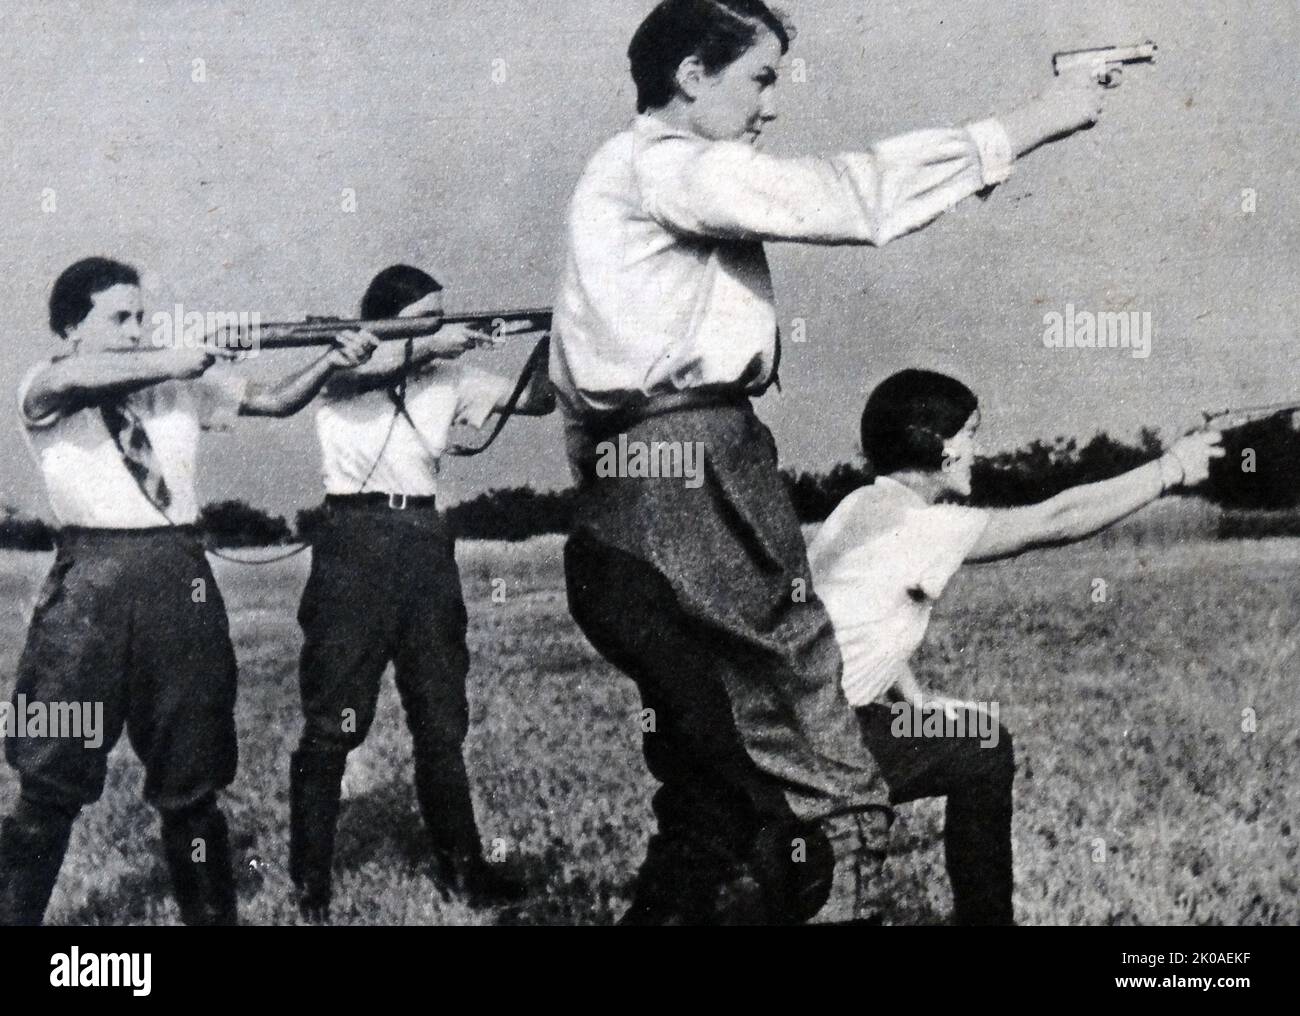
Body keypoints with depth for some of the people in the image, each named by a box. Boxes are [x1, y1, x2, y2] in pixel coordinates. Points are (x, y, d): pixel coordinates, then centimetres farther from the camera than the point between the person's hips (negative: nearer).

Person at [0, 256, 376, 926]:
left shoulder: (178, 387, 14)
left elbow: (274, 401, 13)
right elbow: (80, 377, -18)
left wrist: (332, 361, -4)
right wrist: (185, 358, -11)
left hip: (180, 581, 3)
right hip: (90, 584, -3)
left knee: (191, 781, 11)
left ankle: (211, 914, 22)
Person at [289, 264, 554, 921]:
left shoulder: (447, 376, 12)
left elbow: (535, 401, 8)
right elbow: (359, 366, -20)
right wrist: (432, 344, -22)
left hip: (426, 541, 5)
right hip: (356, 540, -4)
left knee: (442, 717, 9)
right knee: (332, 722, -4)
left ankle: (460, 867, 19)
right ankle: (309, 886, 3)